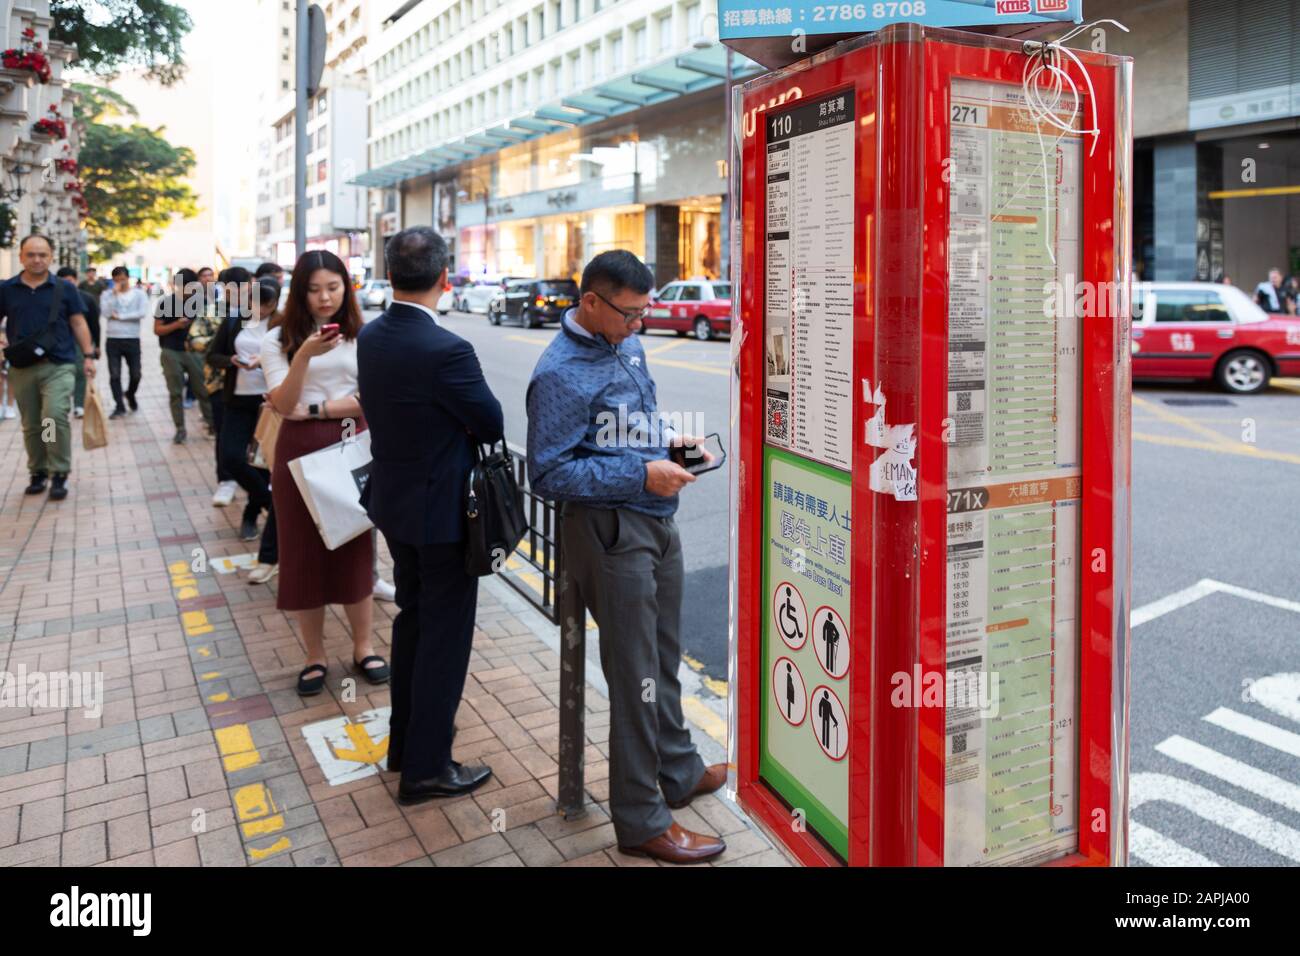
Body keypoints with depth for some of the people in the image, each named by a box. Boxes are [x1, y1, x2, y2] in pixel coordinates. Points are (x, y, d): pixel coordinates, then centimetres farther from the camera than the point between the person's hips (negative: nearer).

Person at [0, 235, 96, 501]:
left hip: (59, 366, -2)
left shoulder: (65, 288, 3)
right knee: (31, 425, 9)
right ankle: (38, 472, 23)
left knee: (55, 417, -17)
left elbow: (78, 323, 7)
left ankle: (59, 474, -6)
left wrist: (88, 356, 1)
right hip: (21, 368, 3)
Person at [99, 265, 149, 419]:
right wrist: (115, 293, -12)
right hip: (113, 339, 0)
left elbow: (143, 312, -12)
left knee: (135, 374, 3)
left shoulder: (139, 294, 3)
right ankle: (119, 406, 8)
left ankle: (130, 395, 33)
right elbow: (105, 312, -12)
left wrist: (119, 316, -10)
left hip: (133, 339, 0)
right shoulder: (107, 294, 5)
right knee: (114, 375, -1)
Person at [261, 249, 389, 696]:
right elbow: (282, 405, -11)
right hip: (301, 452, 0)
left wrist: (314, 410, -11)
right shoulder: (278, 340, 0)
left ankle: (362, 648, 21)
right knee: (305, 552, 6)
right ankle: (315, 657, 19)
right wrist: (304, 356, -25)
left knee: (356, 547, 7)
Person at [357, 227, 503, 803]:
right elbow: (494, 425, -14)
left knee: (412, 619, 22)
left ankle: (404, 740, 36)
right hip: (442, 511, -8)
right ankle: (426, 766, 16)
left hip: (394, 501, 8)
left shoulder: (370, 337, -1)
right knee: (445, 635, 5)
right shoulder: (446, 350, -25)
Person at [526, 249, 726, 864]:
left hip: (656, 520, 9)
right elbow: (549, 475, -21)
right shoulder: (561, 374, -19)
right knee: (635, 673, 1)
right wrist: (642, 474, -23)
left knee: (665, 658, 22)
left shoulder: (627, 343, 8)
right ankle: (641, 820, 17)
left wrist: (669, 440, 2)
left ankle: (678, 772, 41)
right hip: (609, 531, -9)